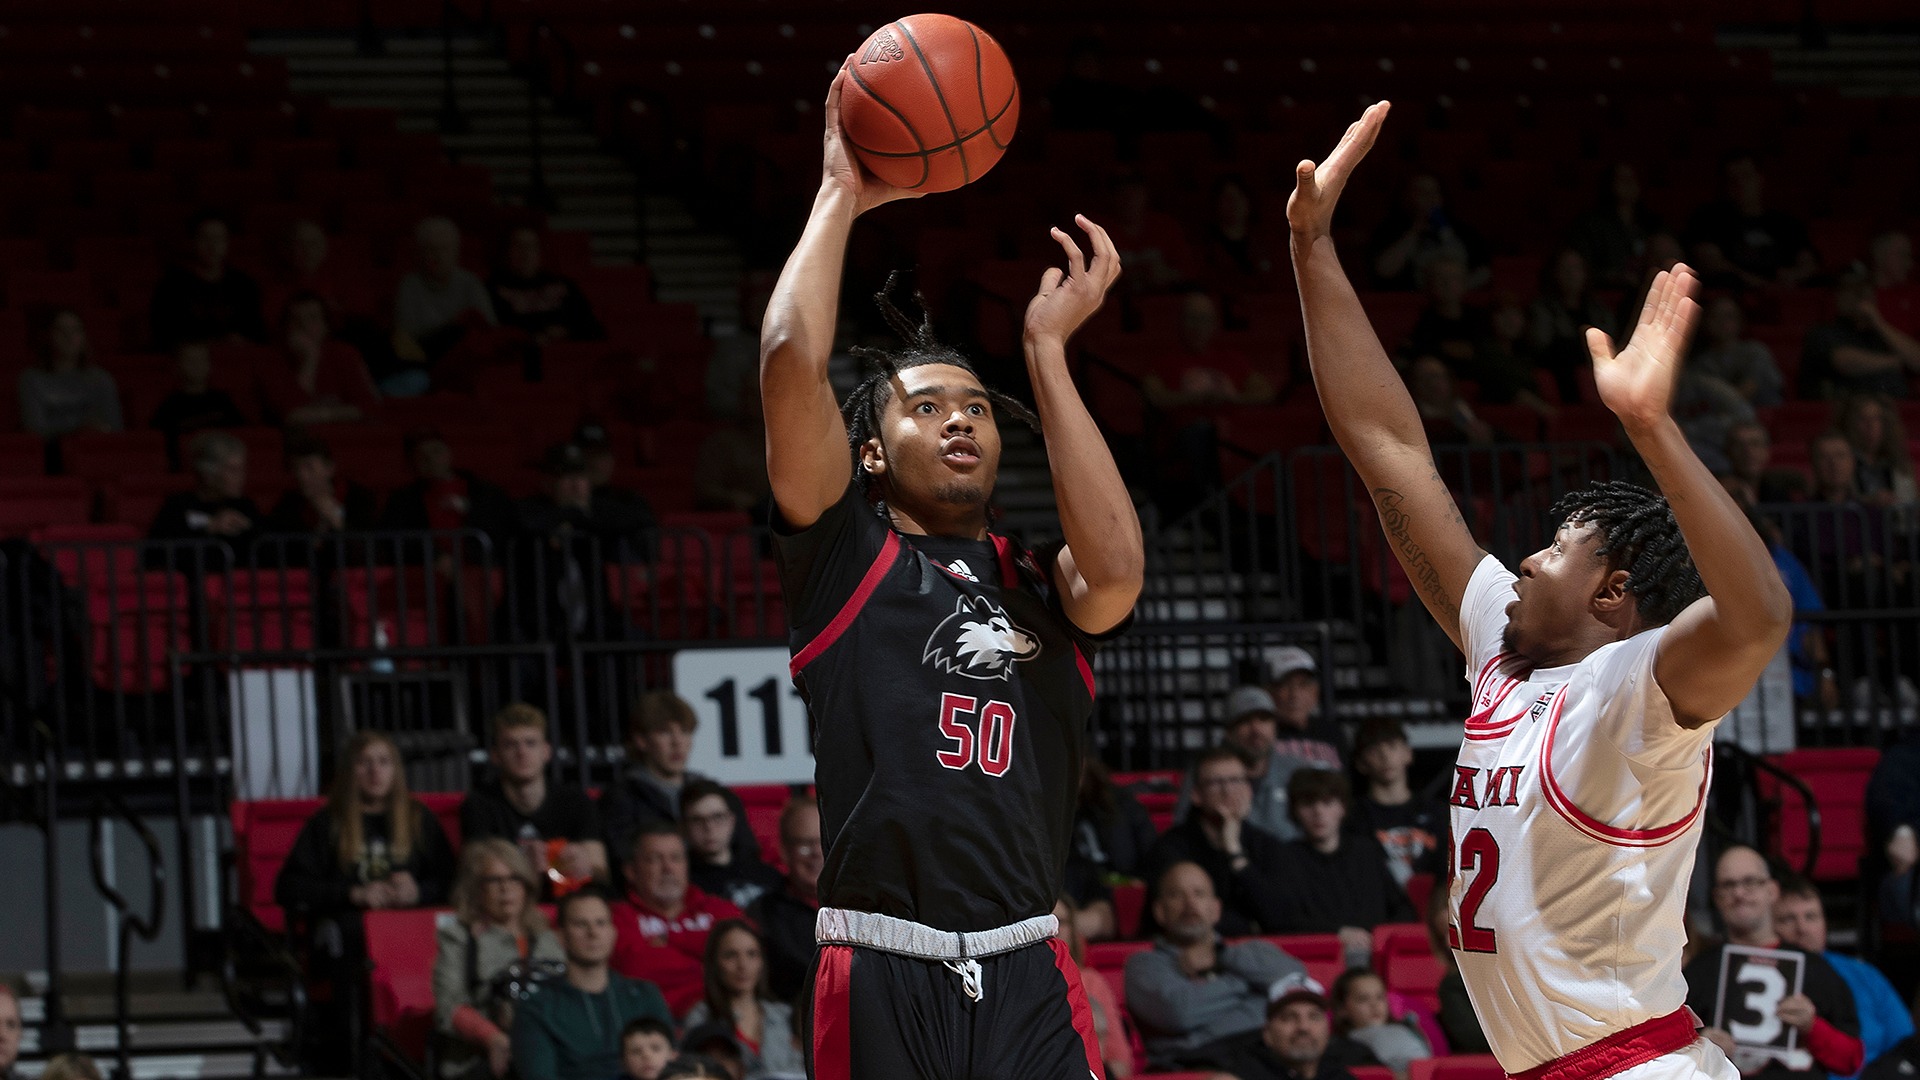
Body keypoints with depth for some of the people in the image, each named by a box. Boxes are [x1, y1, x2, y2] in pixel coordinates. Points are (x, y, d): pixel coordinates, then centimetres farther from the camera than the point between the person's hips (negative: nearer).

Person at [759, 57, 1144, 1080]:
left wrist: (1047, 352, 0)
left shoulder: (1040, 586, 18)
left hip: (1026, 981, 3)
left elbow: (1117, 569, -7)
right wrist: (840, 196, 6)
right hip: (881, 981, -2)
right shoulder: (847, 555, 9)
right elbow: (790, 362, -5)